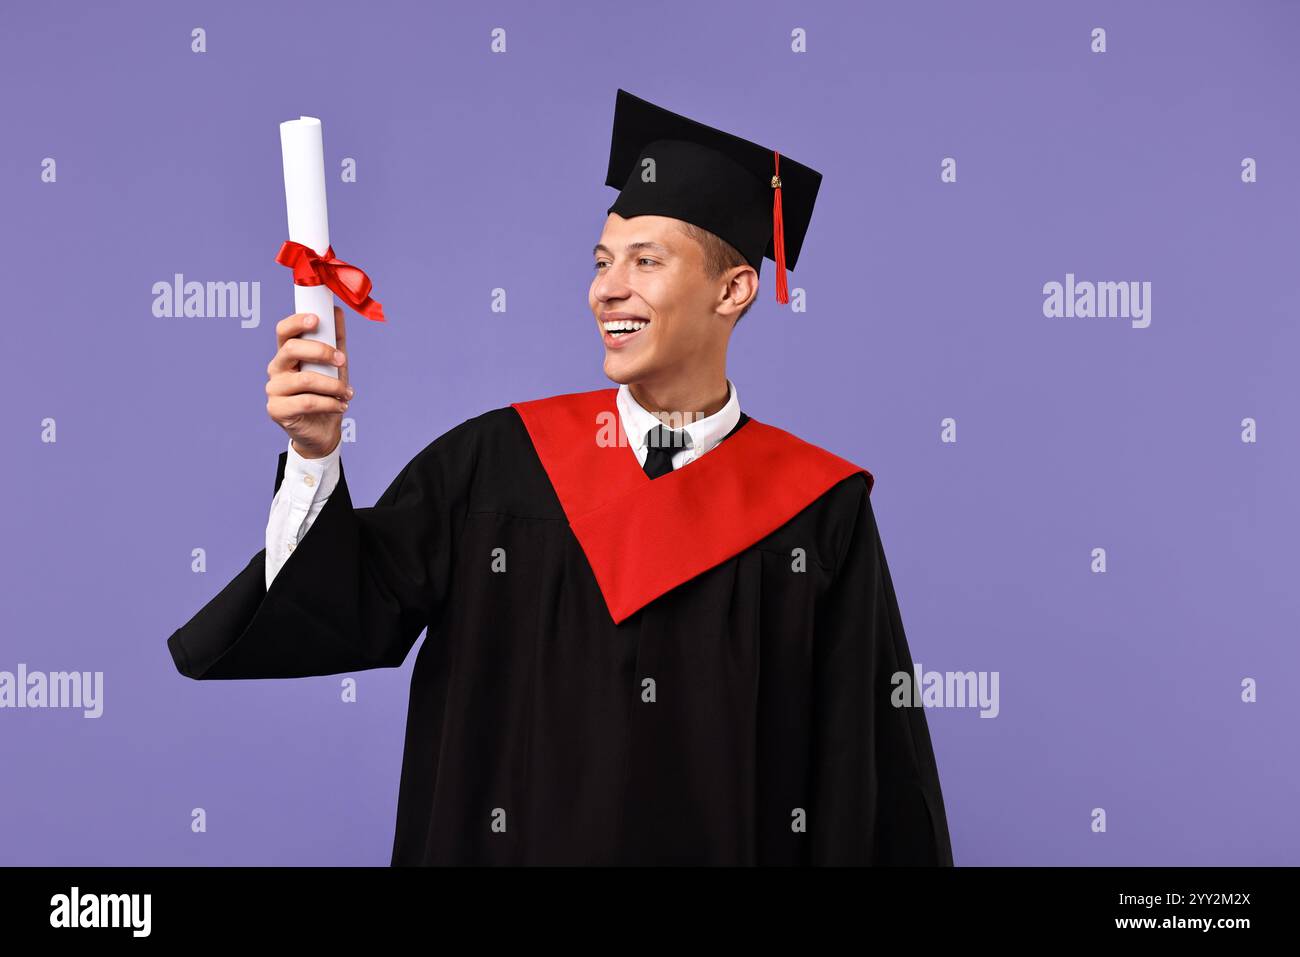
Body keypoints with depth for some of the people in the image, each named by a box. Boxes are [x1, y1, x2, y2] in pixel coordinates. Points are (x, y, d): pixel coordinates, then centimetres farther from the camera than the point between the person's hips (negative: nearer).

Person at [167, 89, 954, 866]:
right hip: (518, 843, 1)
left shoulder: (818, 512, -8)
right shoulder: (497, 461, -5)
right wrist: (317, 451, -24)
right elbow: (349, 612, -12)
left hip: (733, 844, -1)